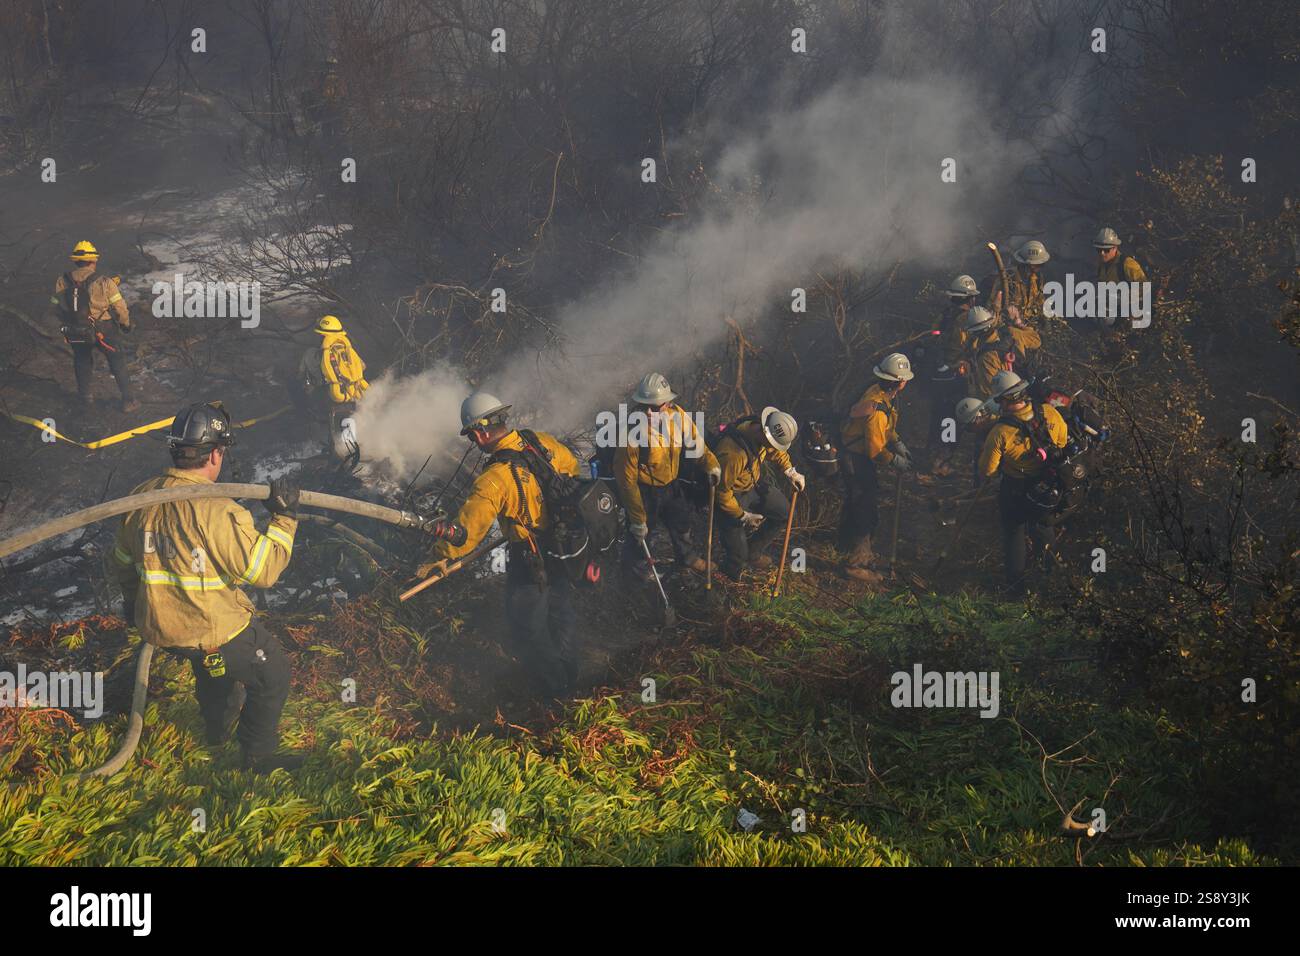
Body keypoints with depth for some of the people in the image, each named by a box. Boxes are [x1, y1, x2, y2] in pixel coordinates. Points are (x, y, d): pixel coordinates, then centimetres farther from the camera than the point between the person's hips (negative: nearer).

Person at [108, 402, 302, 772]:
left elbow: (121, 561, 12)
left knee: (211, 665, 37)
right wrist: (284, 518, -14)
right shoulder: (219, 512, -28)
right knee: (273, 669, 17)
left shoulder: (142, 498, -5)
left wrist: (131, 599, 31)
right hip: (213, 631, -7)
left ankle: (217, 727, 57)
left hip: (158, 626, 7)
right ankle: (259, 753, 29)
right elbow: (262, 571, -23)